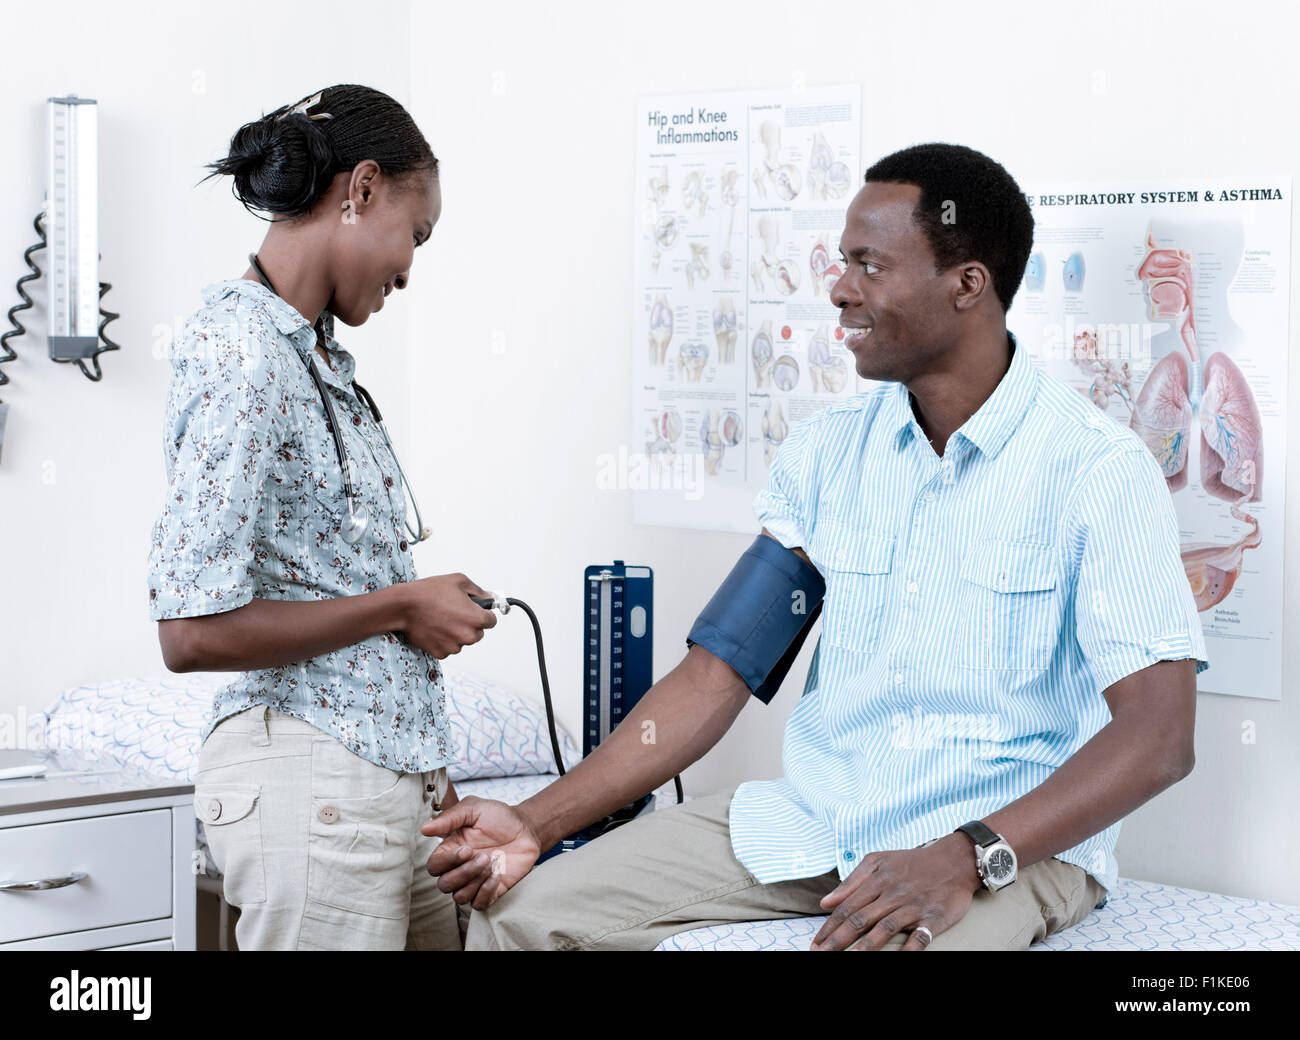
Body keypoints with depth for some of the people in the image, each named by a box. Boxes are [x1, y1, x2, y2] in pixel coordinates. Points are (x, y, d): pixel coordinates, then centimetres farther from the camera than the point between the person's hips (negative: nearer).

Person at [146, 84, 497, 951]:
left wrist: (428, 774, 17)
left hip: (390, 770, 9)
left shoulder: (315, 353, 13)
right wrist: (401, 607, -13)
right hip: (311, 774, -9)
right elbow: (193, 631, -23)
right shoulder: (243, 357, -17)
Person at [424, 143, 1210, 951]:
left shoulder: (1096, 470, -8)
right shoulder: (826, 452, 9)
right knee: (521, 911, -10)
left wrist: (965, 859, -28)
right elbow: (722, 668, 7)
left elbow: (1158, 733, -16)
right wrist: (541, 821, -4)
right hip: (811, 821, 5)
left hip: (1015, 846, -5)